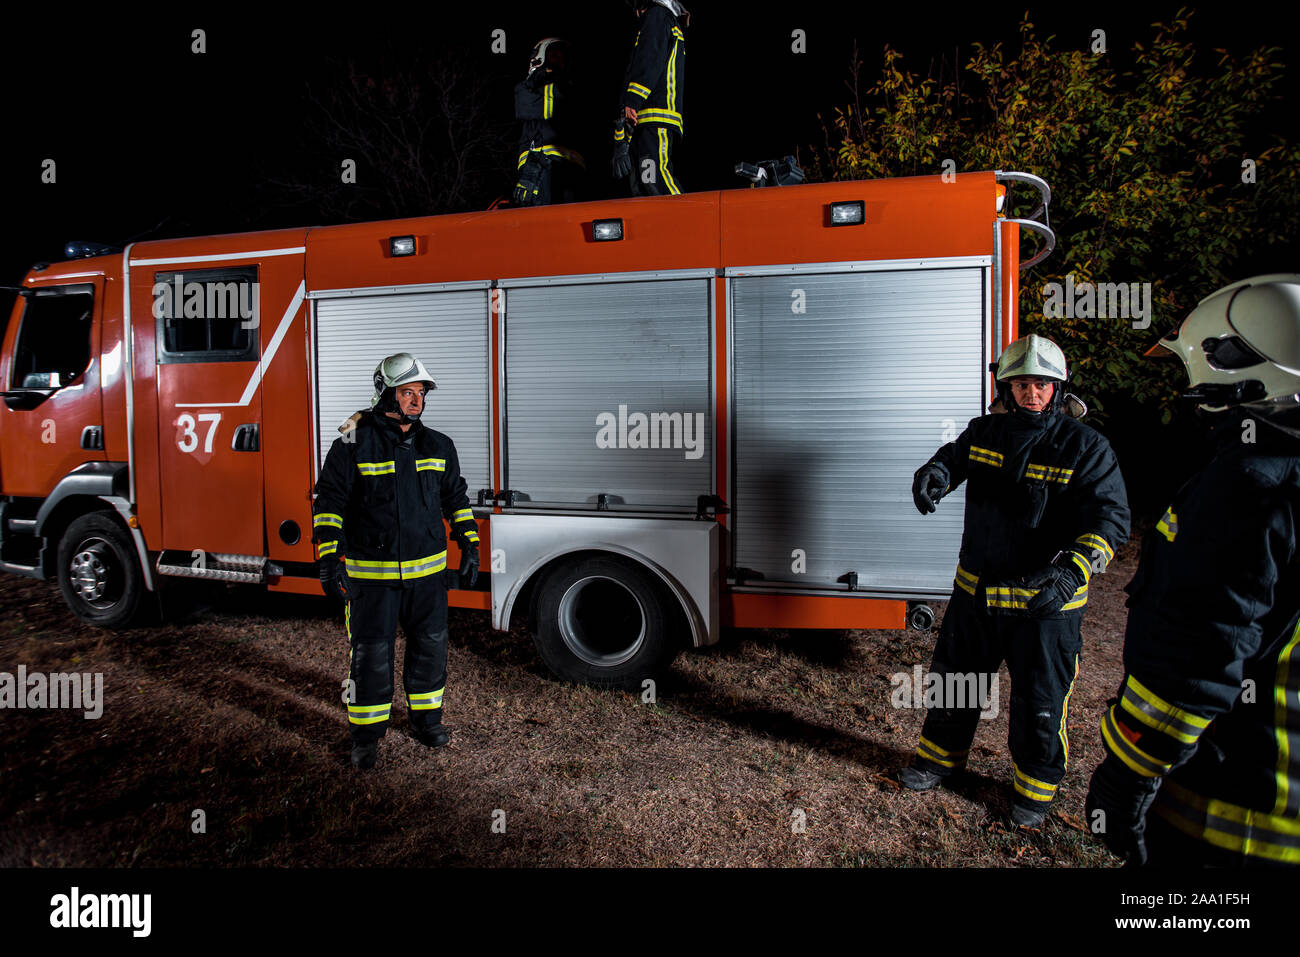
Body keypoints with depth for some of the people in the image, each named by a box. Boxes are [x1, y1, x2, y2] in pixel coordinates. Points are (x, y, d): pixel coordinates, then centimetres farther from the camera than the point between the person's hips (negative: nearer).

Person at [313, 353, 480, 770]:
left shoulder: (438, 446, 7)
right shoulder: (353, 445, -7)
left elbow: (455, 498, 14)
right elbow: (329, 501, -7)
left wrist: (469, 547, 9)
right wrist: (330, 557, -15)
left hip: (427, 571, 4)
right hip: (370, 573, -4)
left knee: (430, 645, 12)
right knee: (371, 652, 5)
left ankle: (426, 715, 32)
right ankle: (367, 731, 22)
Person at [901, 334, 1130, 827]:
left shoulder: (1084, 447, -12)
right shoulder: (986, 431, 0)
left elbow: (1110, 519, -17)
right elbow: (953, 457, 12)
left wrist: (1072, 570, -34)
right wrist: (934, 474, -15)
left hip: (1046, 600, -4)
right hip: (976, 587, 4)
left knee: (1039, 699, 10)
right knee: (953, 674, 18)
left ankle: (1035, 785, 35)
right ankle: (941, 755, 42)